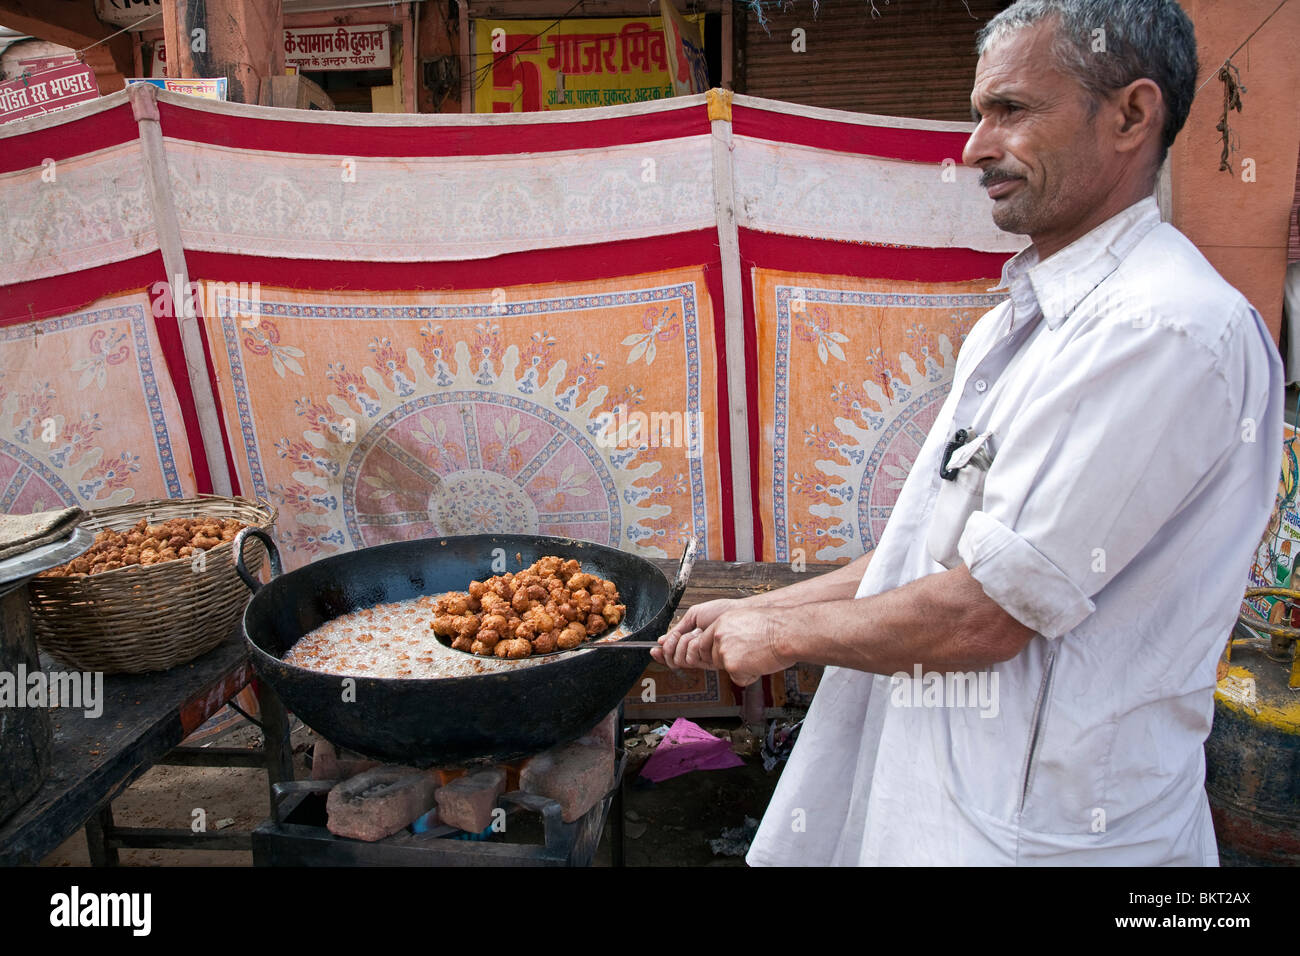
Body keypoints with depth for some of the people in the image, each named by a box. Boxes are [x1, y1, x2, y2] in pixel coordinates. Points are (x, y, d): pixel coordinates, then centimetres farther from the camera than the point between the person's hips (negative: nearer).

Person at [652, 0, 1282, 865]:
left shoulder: (1165, 328, -22)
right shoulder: (1018, 322, 10)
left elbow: (985, 616, -23)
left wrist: (785, 633, -9)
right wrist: (751, 612, 8)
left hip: (1038, 826, -8)